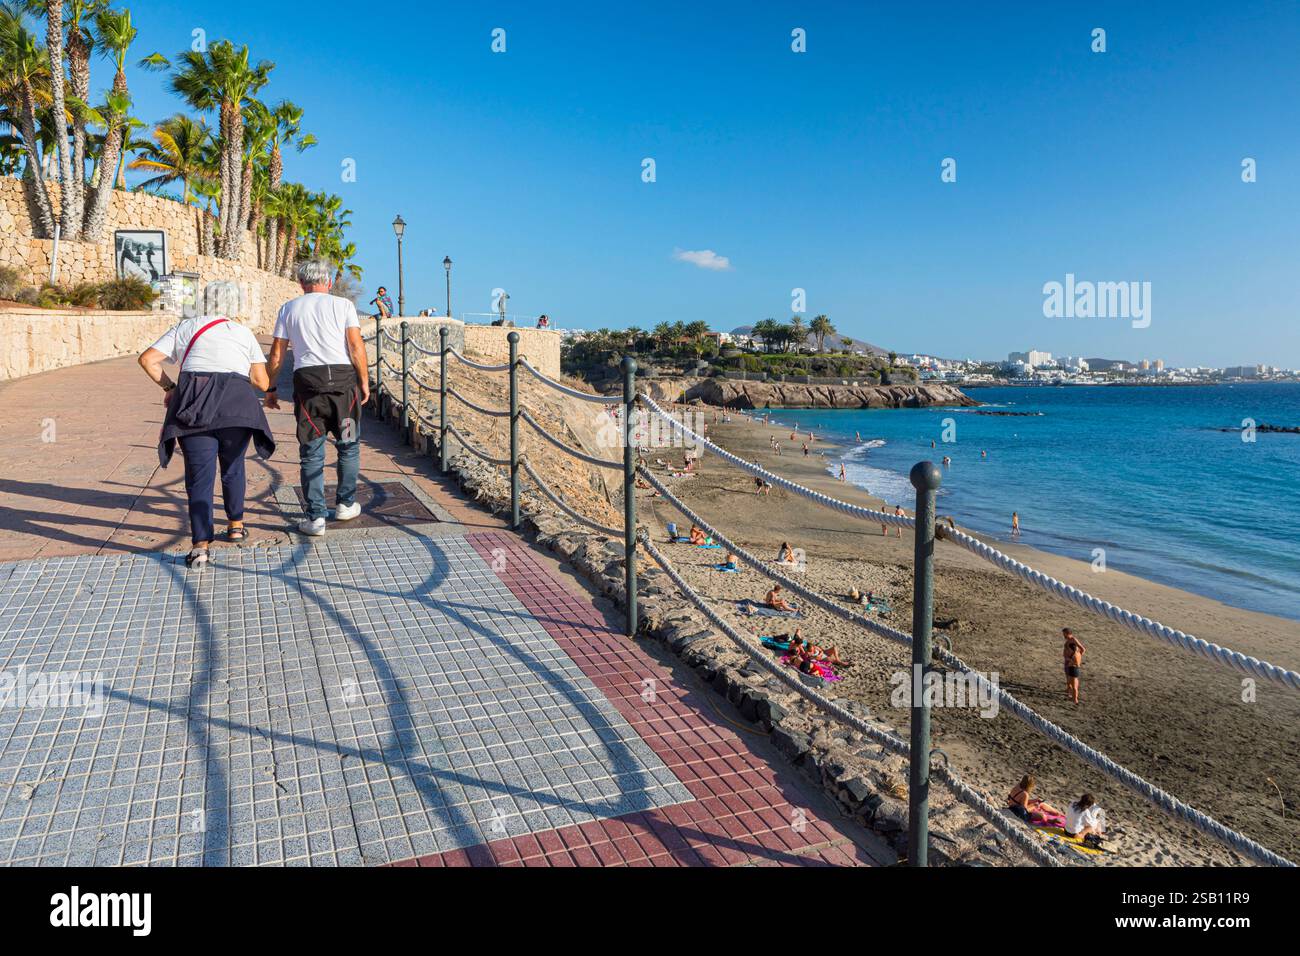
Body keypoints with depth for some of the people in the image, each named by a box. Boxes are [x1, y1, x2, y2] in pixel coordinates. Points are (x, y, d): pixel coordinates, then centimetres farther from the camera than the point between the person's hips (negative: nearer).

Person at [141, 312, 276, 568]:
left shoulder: (185, 326, 24)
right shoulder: (244, 332, 26)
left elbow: (147, 359, 12)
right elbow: (262, 382, 17)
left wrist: (169, 387, 22)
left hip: (194, 402, -1)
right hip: (237, 403, 1)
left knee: (199, 474, 1)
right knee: (233, 467, 21)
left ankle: (200, 546, -7)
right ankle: (236, 526, 34)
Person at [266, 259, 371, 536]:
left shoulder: (289, 308, 13)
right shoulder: (343, 305, 7)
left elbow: (277, 353, 11)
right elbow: (356, 345, -2)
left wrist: (270, 389, 18)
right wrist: (364, 380, 4)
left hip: (307, 379, 1)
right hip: (342, 377, -1)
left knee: (311, 451, 5)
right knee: (348, 445, 15)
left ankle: (316, 517, 5)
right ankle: (345, 504, 21)